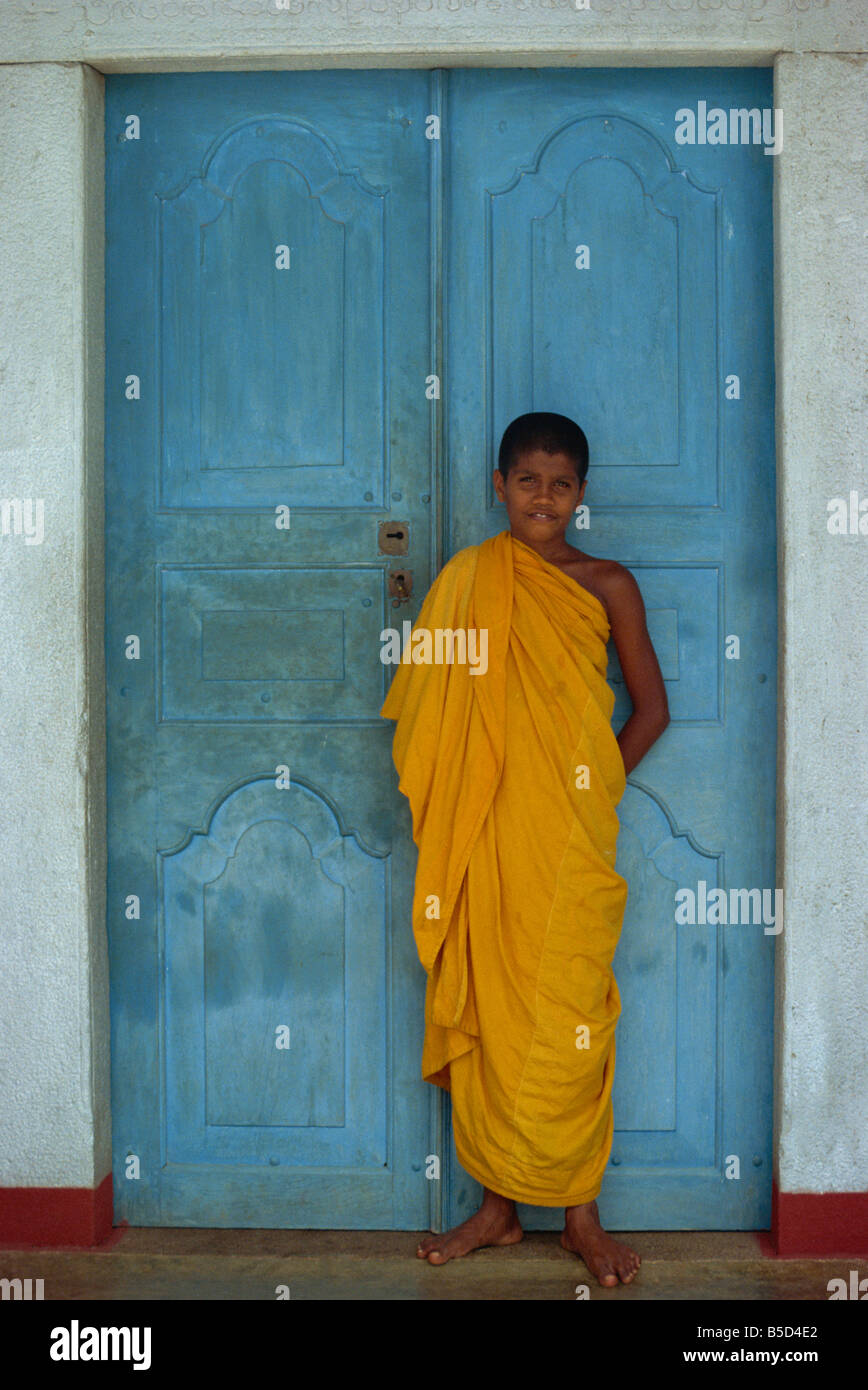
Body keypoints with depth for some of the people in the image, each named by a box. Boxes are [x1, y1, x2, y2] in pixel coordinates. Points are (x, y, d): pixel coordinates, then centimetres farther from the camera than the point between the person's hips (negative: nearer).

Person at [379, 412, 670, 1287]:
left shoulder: (607, 585, 3)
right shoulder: (465, 581, 6)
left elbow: (651, 706, 8)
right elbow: (428, 704, 8)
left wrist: (597, 786, -1)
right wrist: (444, 804, -1)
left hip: (568, 835, -1)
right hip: (485, 834, 2)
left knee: (567, 1017, 2)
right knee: (485, 1010, 7)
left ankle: (580, 1212, 17)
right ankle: (497, 1203, 22)